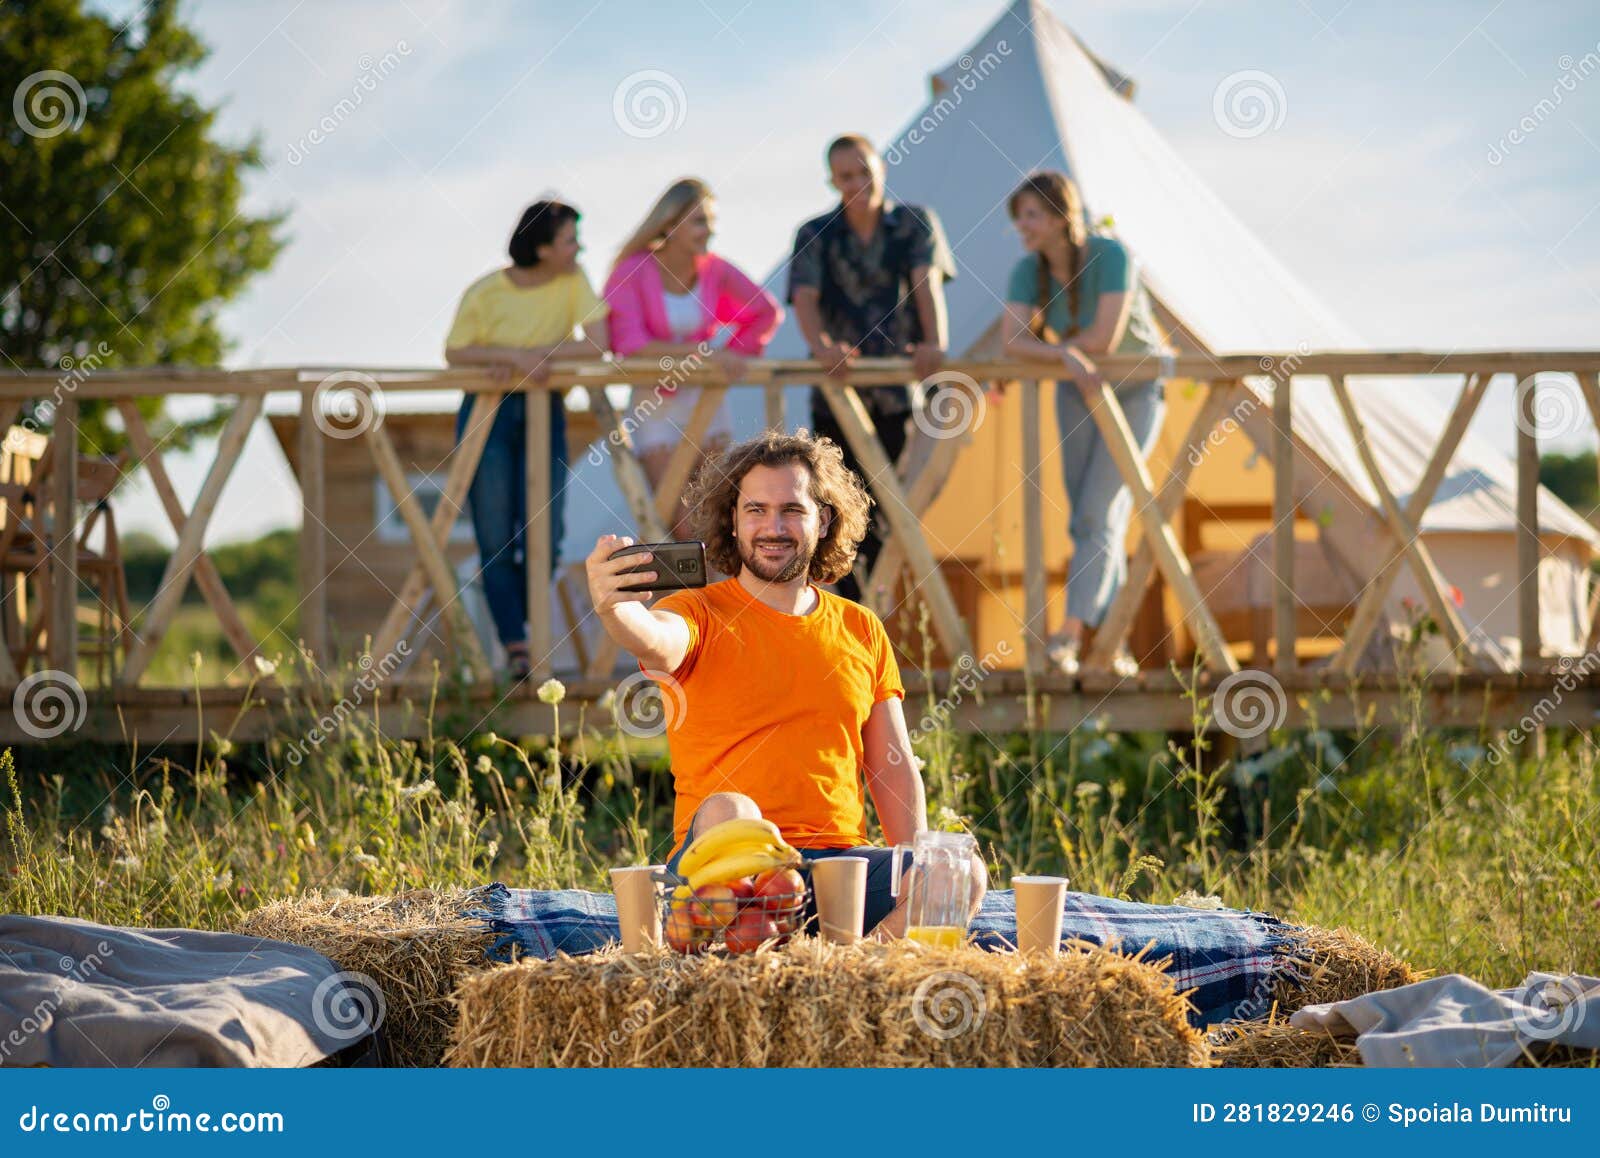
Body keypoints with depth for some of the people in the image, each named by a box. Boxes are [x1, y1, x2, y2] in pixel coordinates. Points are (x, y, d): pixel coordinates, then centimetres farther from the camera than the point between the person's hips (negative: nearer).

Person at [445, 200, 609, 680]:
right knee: (496, 541, -6)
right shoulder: (486, 293, -9)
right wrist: (513, 356, -20)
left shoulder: (573, 280, -3)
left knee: (543, 536, -5)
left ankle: (520, 631, 15)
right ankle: (514, 647, -5)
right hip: (489, 412, -2)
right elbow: (455, 353, -5)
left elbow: (596, 344, -10)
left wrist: (534, 356, -18)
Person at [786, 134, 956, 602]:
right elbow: (805, 296, -11)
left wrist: (935, 341, -32)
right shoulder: (816, 235, 4)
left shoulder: (916, 224, 3)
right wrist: (820, 345, -33)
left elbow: (927, 280, -13)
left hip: (898, 392, -1)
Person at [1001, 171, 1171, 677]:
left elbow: (1106, 337, -32)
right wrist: (1066, 356, -40)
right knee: (1092, 520, 6)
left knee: (1097, 514, -16)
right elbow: (1012, 339, -23)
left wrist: (1046, 346, -18)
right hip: (1077, 390, 5)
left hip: (1135, 391, -5)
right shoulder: (1028, 271, -10)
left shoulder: (1110, 256, -25)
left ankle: (1073, 630, -21)